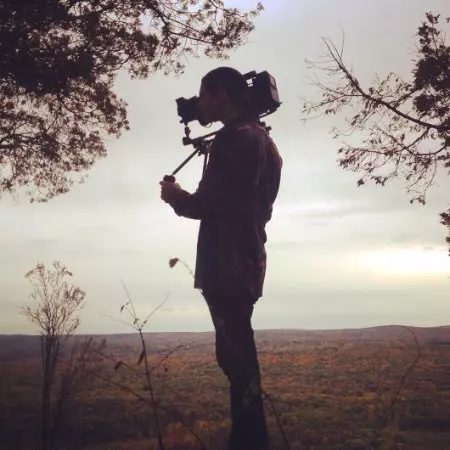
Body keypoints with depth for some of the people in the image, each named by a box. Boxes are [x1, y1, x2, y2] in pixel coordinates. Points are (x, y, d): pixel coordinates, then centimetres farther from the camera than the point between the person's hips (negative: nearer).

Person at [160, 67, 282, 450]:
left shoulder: (234, 138, -11)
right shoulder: (260, 138, 18)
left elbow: (205, 205, -15)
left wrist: (175, 196, 3)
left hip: (226, 265, -10)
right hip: (245, 261, 10)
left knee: (235, 356, -6)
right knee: (238, 355, 13)